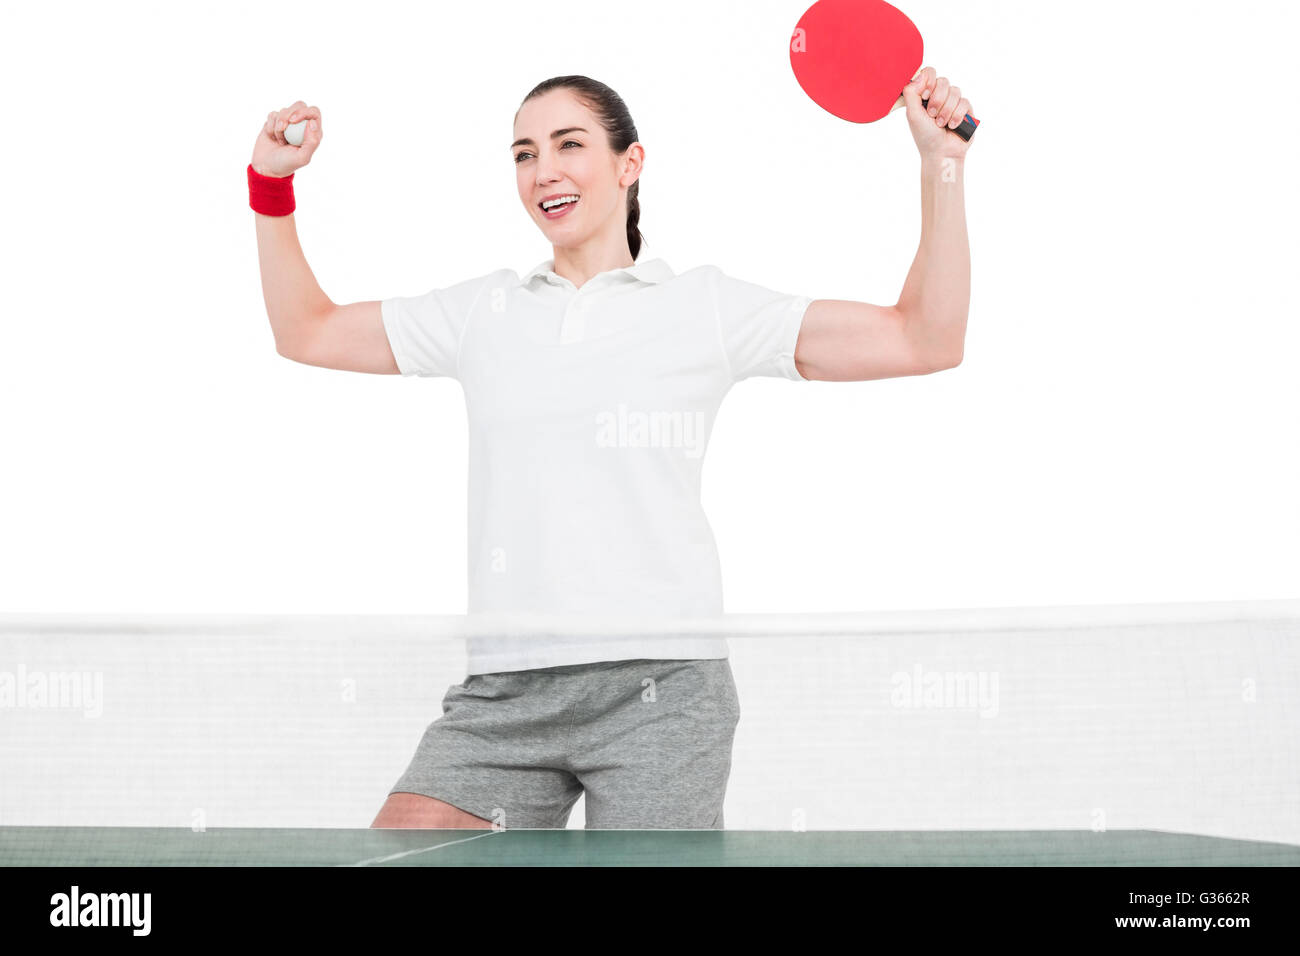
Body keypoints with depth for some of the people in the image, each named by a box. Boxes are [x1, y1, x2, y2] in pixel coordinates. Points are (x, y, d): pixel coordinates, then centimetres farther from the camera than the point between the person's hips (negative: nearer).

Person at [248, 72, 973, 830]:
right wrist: (273, 184, 14)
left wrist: (943, 165, -2)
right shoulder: (482, 310, 17)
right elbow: (307, 333, 25)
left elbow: (925, 341, 4)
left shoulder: (707, 304, 8)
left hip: (659, 687, -3)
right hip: (504, 692, 3)